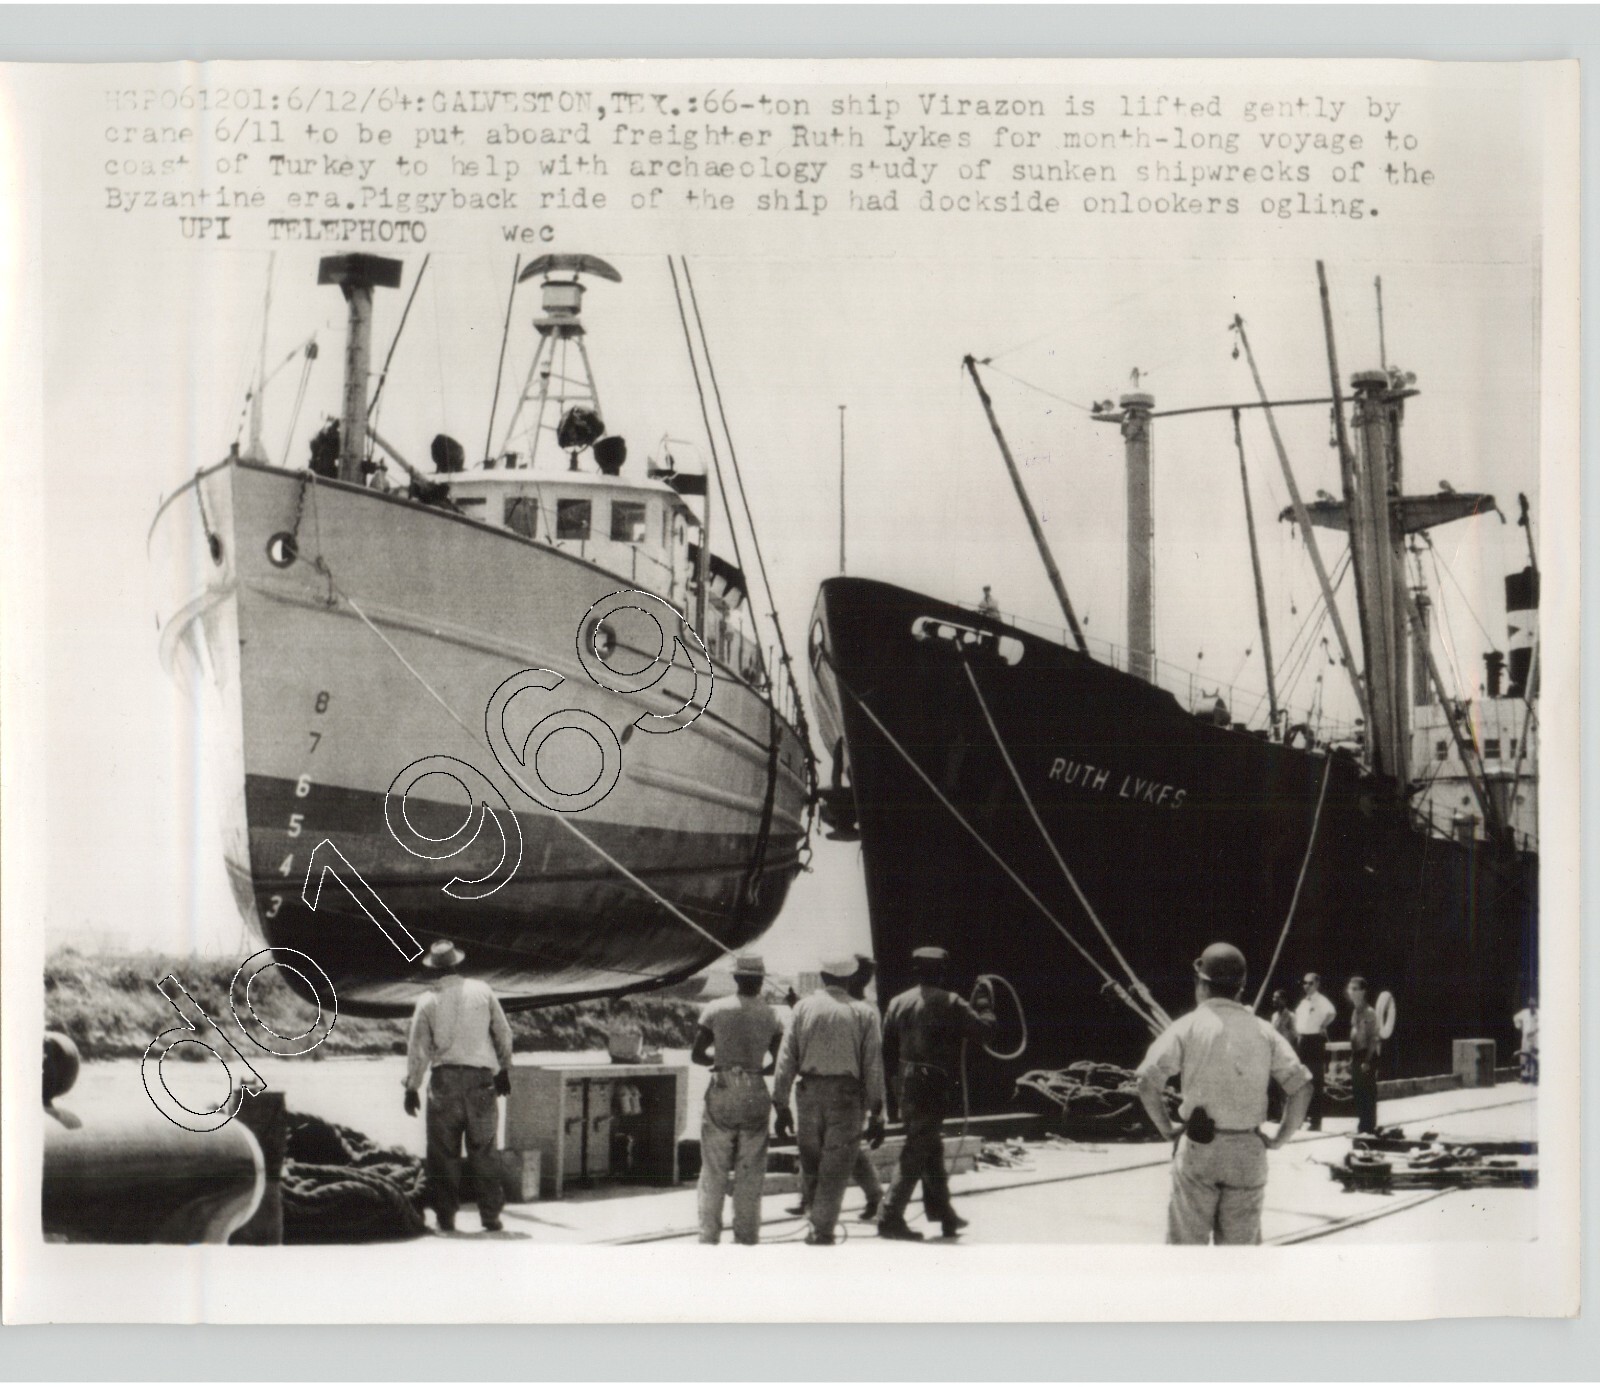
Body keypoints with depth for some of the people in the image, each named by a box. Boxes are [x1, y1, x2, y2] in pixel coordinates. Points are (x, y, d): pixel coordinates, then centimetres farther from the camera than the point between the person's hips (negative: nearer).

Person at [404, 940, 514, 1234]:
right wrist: (503, 1069, 20)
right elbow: (504, 1033, 8)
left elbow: (417, 1048, -1)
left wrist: (412, 1087, 7)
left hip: (445, 1080, -1)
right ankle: (491, 1216, 8)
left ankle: (446, 1217, 7)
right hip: (481, 1079, 1)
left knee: (444, 1152, 6)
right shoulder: (482, 991, 2)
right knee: (483, 1151, 8)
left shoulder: (429, 1001, -2)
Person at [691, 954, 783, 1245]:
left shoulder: (716, 1010, -2)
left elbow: (697, 1055, 1)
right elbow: (780, 1063, 1)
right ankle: (747, 1236, 10)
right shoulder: (770, 1016, 1)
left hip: (721, 1093, -1)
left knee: (714, 1169, 6)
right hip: (755, 1096, 1)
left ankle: (709, 1235, 6)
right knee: (750, 1172, 8)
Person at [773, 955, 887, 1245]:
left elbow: (786, 1058, 1)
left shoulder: (804, 1007, 4)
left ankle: (817, 1227, 22)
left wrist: (781, 1105, 5)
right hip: (846, 1095, -2)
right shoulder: (864, 1013, 1)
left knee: (811, 1165, 16)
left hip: (810, 1092, 2)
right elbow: (873, 1067, -2)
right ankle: (821, 1235, -1)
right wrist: (876, 1115, 2)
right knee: (835, 1170, 2)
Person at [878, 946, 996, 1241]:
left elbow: (887, 1048, 9)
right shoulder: (949, 1003, -8)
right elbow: (982, 1029, -5)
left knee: (930, 1148, 19)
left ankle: (942, 1212, 28)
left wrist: (894, 1083, 17)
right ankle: (891, 1217, -10)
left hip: (905, 1085, 7)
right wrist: (985, 1007, 15)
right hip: (933, 1086, -7)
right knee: (917, 1151, -5)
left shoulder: (898, 1003, 8)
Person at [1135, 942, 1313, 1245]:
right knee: (1241, 1244, 12)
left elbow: (1148, 1082, -13)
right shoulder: (1263, 1031, 4)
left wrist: (1167, 1129, -1)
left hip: (1199, 1147, -3)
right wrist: (1279, 1138, 6)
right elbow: (1301, 1086, 0)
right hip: (1249, 1152, 3)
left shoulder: (1188, 1027, -4)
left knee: (1187, 1242, 5)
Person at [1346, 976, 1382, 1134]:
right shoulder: (1355, 1011, 12)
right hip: (1357, 1055, 8)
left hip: (1367, 1055, -8)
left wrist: (1367, 1060, -19)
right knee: (1358, 1092, 11)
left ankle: (1369, 1126, 1)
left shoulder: (1369, 1013, -13)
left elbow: (1373, 1038, -16)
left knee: (1368, 1093, -4)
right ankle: (1363, 1125, 19)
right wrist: (1352, 1058, 15)